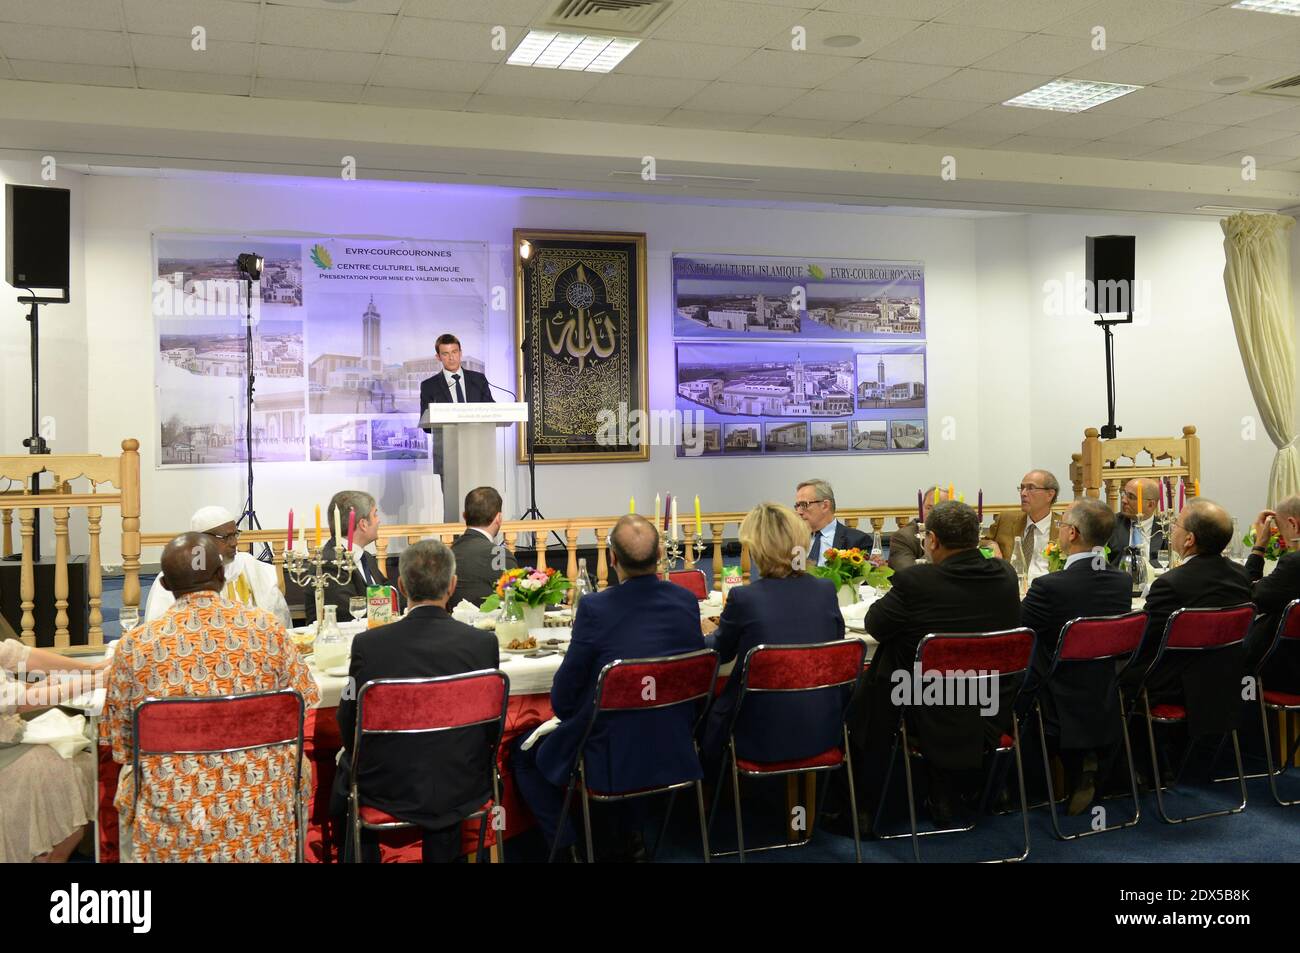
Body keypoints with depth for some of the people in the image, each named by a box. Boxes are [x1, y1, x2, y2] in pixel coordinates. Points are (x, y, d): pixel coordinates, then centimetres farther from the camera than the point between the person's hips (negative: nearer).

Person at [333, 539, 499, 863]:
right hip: (463, 793, 2)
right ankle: (442, 854, 42)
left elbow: (348, 728, -5)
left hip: (388, 791, -1)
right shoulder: (484, 643, -13)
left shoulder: (368, 644, -16)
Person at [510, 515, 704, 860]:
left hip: (612, 763, -5)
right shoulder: (687, 601, -6)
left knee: (523, 754, 20)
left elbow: (563, 699, -10)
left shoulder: (594, 608, -19)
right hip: (676, 757, 6)